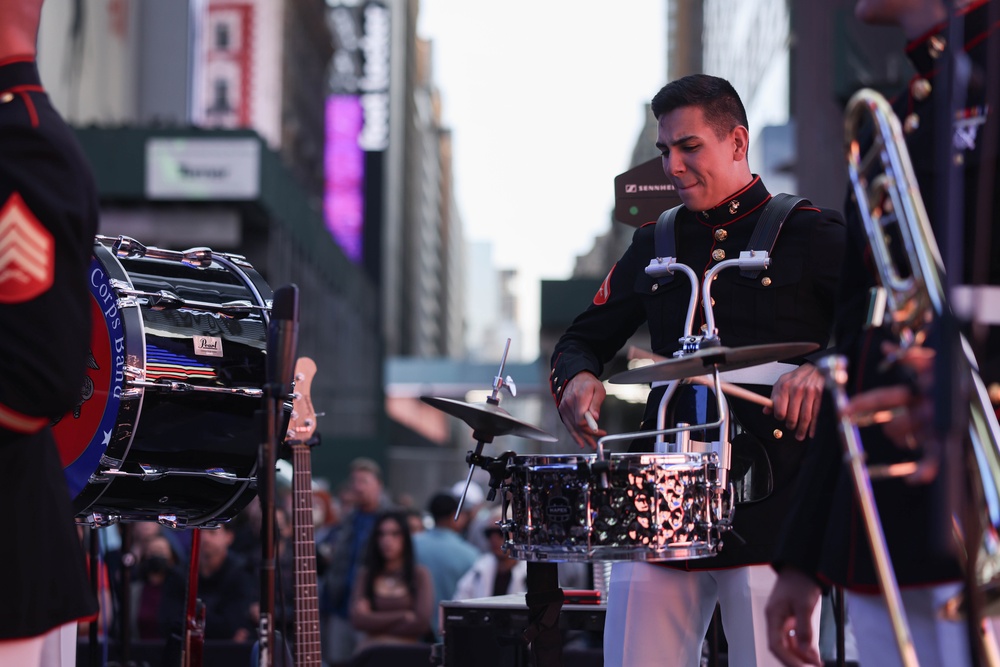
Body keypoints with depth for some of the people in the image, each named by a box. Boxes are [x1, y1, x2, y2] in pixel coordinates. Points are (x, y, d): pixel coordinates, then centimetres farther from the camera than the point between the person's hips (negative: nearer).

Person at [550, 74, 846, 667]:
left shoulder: (811, 236, 3)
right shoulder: (653, 246, 17)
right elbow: (585, 338, 24)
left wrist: (825, 370, -25)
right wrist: (578, 378, 1)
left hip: (772, 514, -4)